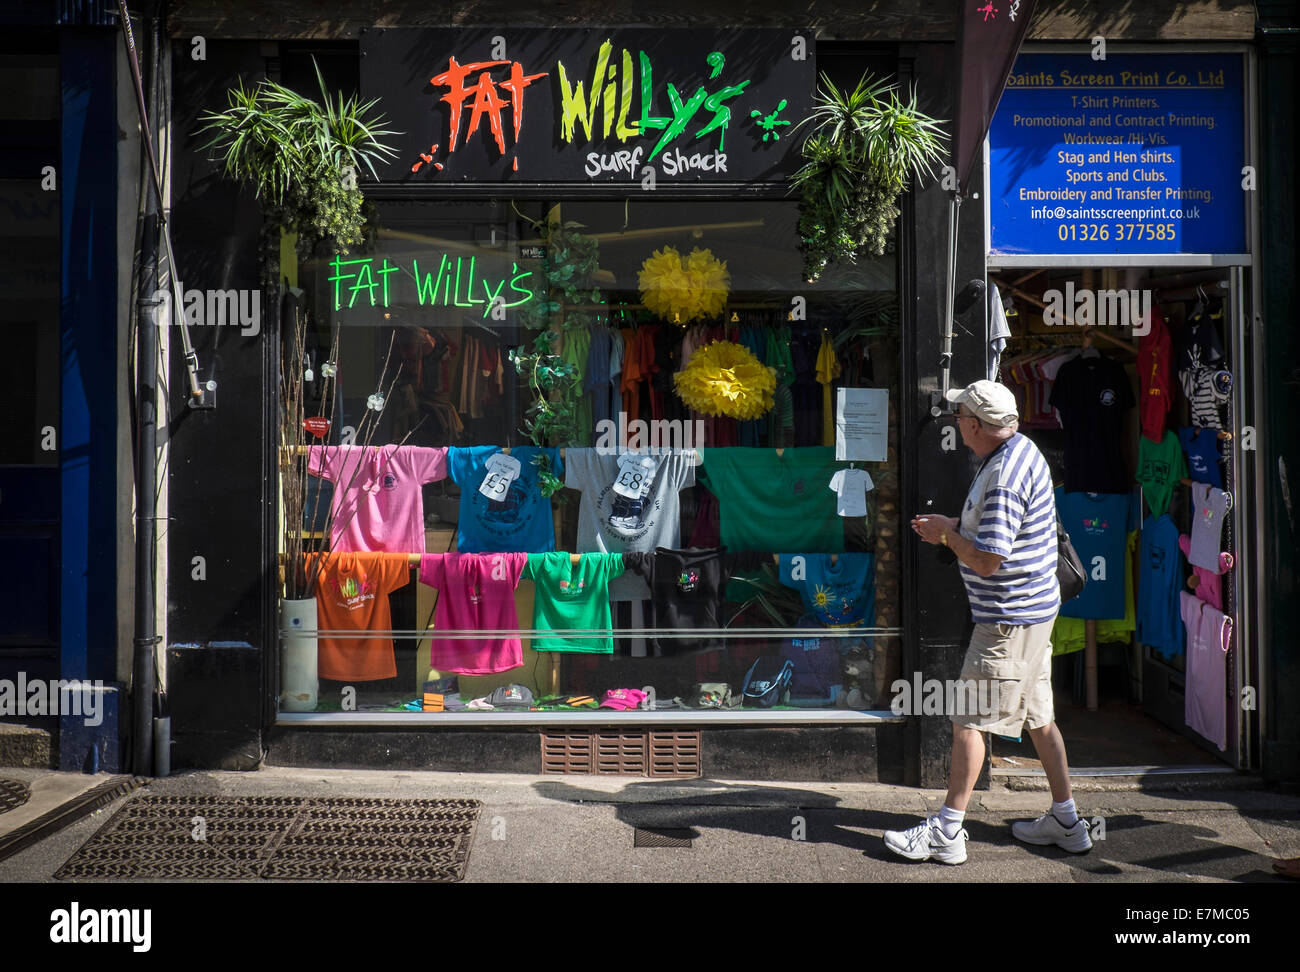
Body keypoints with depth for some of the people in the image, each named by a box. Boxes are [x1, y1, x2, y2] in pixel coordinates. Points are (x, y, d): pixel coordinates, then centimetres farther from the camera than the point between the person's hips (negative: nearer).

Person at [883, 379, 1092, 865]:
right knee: (1038, 716, 18)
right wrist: (955, 527, 9)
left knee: (969, 719, -3)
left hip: (1009, 618, -10)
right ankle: (1066, 821, 28)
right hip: (1033, 607, 11)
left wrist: (948, 533, -10)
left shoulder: (1004, 477, -24)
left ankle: (947, 830, 5)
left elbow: (988, 560, -27)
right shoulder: (1021, 450, 10)